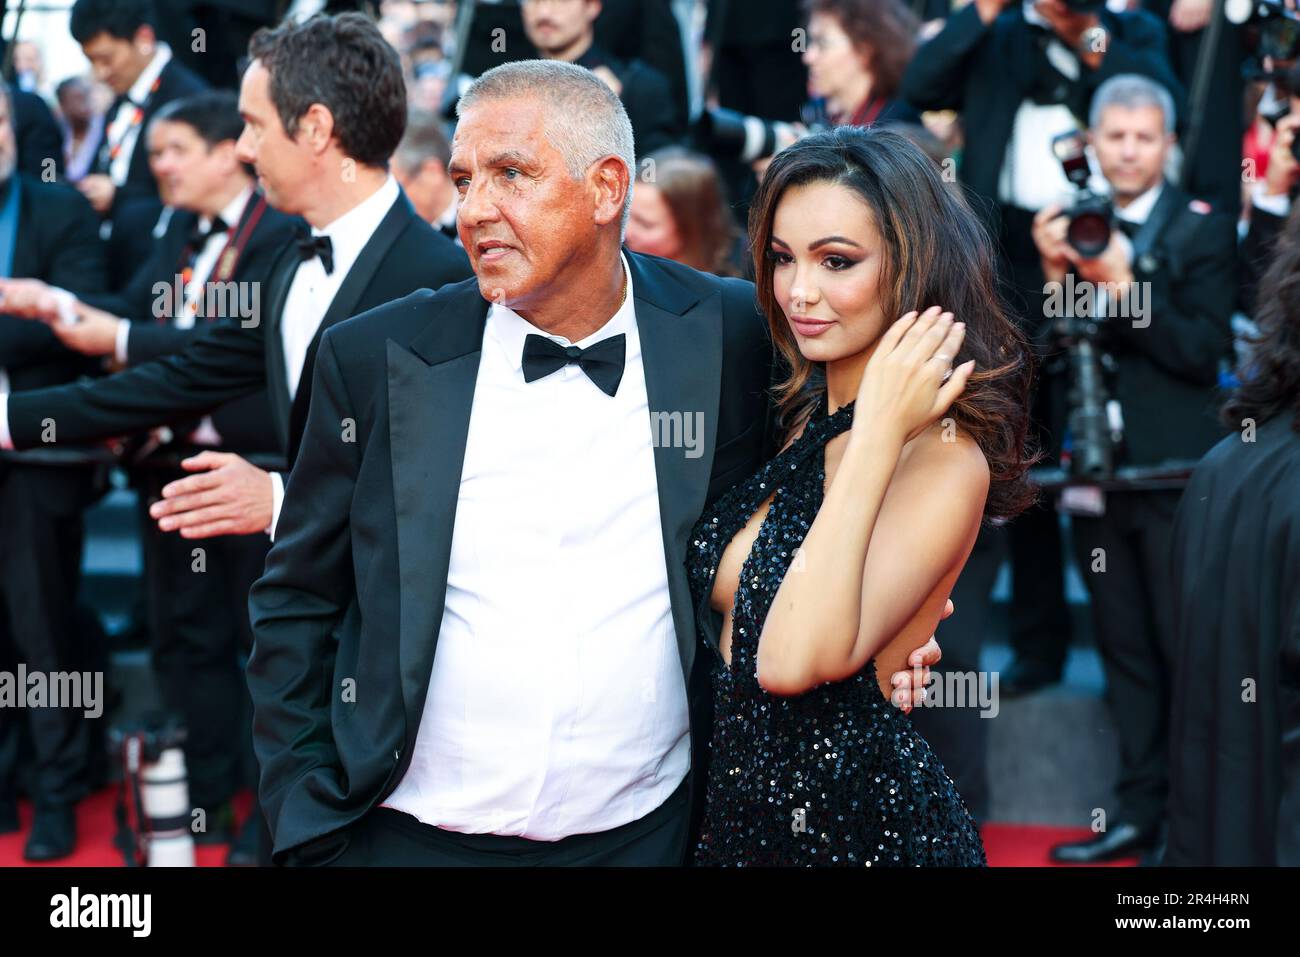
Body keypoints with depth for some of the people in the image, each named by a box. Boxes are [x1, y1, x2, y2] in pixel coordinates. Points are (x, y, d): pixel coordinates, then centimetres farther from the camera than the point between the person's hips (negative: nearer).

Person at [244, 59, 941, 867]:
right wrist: (308, 830, -2)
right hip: (410, 833, 0)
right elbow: (297, 609, 2)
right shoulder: (377, 359, -4)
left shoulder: (730, 338, -5)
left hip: (649, 832, 0)